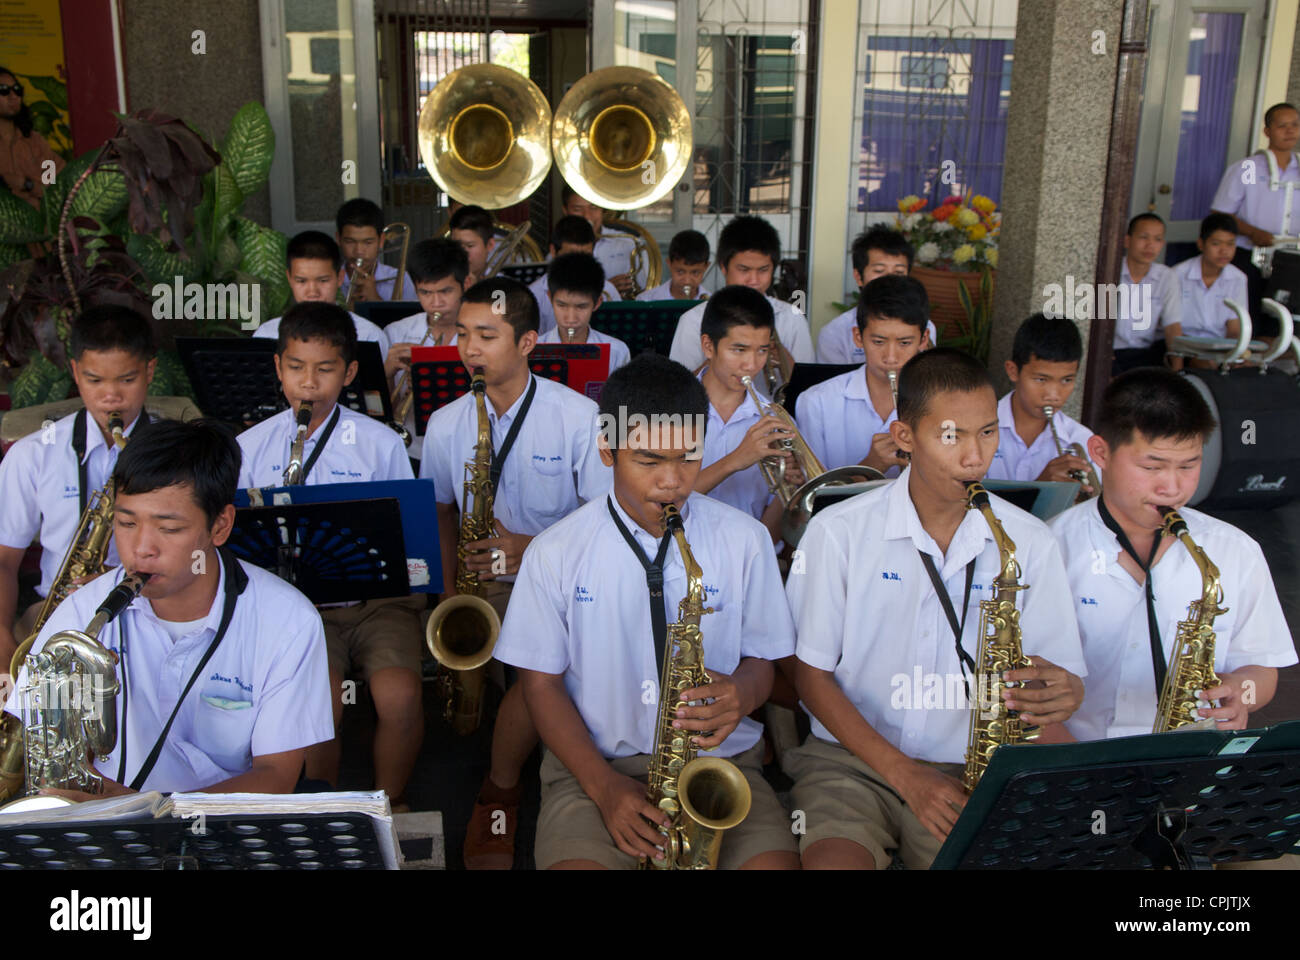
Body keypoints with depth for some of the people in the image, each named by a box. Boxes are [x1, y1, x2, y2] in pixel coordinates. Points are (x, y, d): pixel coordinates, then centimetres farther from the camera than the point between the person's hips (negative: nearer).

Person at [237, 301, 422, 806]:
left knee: (399, 693, -24)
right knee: (322, 695, -26)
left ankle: (389, 803, 4)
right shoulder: (250, 447, 8)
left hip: (374, 596, 0)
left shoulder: (380, 444, 4)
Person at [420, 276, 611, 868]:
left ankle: (499, 788, -6)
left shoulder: (578, 416, -6)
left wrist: (534, 548, -19)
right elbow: (441, 513, 15)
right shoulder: (445, 424, 5)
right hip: (485, 582, 2)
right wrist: (450, 591, 0)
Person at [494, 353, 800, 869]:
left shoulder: (744, 540, 1)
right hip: (593, 764, -1)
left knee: (776, 861, -25)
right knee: (576, 861, -30)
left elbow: (761, 660, 9)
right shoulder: (556, 552, -1)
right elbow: (542, 682, 2)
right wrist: (603, 785, -11)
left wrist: (742, 692, -17)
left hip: (720, 757, 2)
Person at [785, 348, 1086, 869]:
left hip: (971, 773, 3)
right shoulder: (839, 531, -5)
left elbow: (1067, 675, 5)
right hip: (851, 757, -2)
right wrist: (903, 772, -12)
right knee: (833, 862, -29)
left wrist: (1061, 692, -21)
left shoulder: (1031, 543, 1)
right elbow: (811, 672, -2)